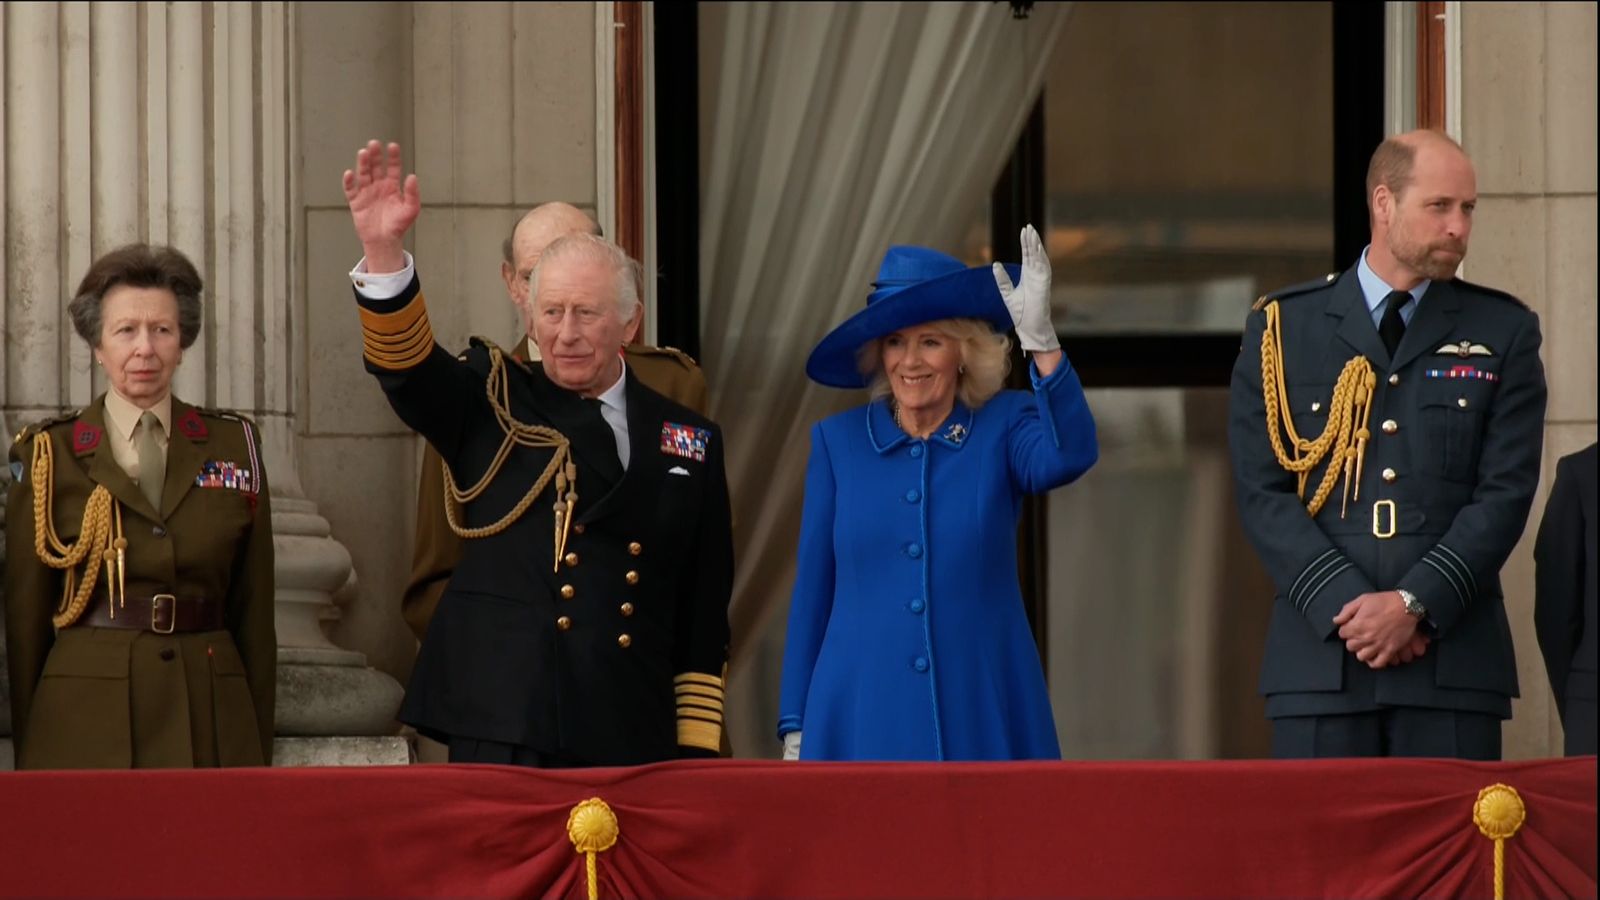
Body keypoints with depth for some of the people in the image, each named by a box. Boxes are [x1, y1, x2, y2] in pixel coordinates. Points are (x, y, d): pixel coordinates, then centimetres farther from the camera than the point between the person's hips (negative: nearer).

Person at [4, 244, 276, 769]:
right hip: (85, 723, -1)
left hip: (209, 724, 2)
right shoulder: (49, 456, 4)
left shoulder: (234, 447, 9)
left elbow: (254, 608, 10)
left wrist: (260, 751, 7)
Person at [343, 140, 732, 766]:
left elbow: (704, 621, 13)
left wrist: (696, 751, 7)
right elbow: (405, 363, -10)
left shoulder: (690, 443, 13)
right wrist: (383, 254, -28)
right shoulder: (491, 407, 10)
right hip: (501, 734, -2)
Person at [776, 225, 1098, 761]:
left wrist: (1040, 341, -31)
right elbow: (812, 591, 7)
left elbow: (1068, 457, -20)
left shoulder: (1002, 428, 3)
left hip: (983, 721, -1)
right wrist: (795, 727, 5)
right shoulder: (838, 443, 6)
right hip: (864, 725, 1)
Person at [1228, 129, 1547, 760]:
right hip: (1320, 657, 0)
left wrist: (1415, 603, -11)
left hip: (1454, 658, 0)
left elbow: (1506, 494, 2)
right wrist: (1346, 606, -11)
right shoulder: (1283, 328, 8)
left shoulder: (1503, 334, 10)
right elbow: (1261, 493, 2)